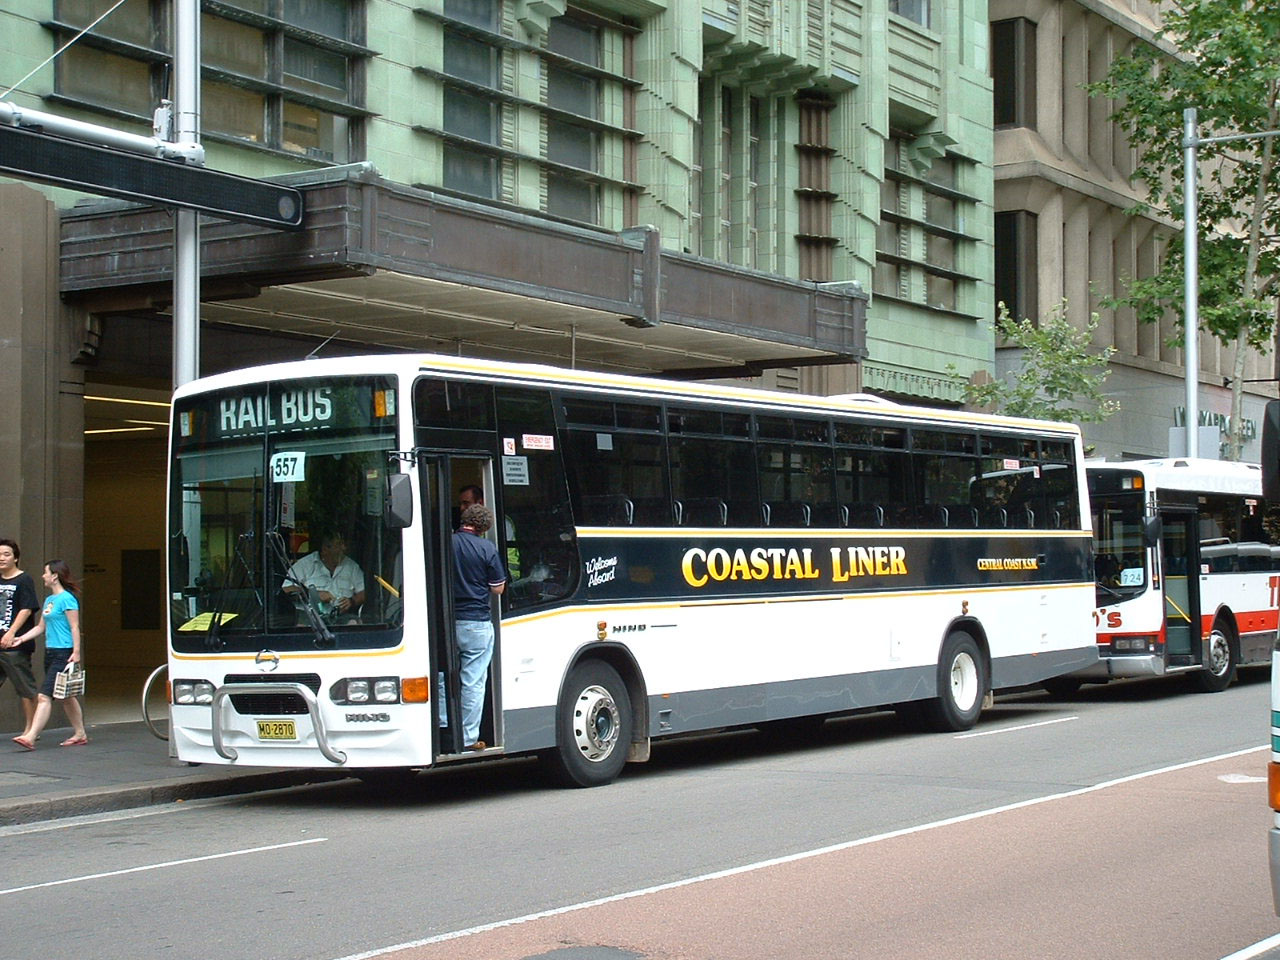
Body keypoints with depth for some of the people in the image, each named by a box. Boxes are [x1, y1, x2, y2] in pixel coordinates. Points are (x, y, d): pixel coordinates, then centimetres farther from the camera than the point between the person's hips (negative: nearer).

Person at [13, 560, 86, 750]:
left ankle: (30, 737, -18)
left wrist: (76, 652, -18)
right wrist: (21, 639, 9)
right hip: (50, 653, 9)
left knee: (45, 696, -14)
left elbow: (75, 627, -14)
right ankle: (80, 734, 23)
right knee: (66, 696, 15)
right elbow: (41, 627, 19)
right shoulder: (49, 600, 15)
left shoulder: (67, 598, -11)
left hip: (63, 654, -9)